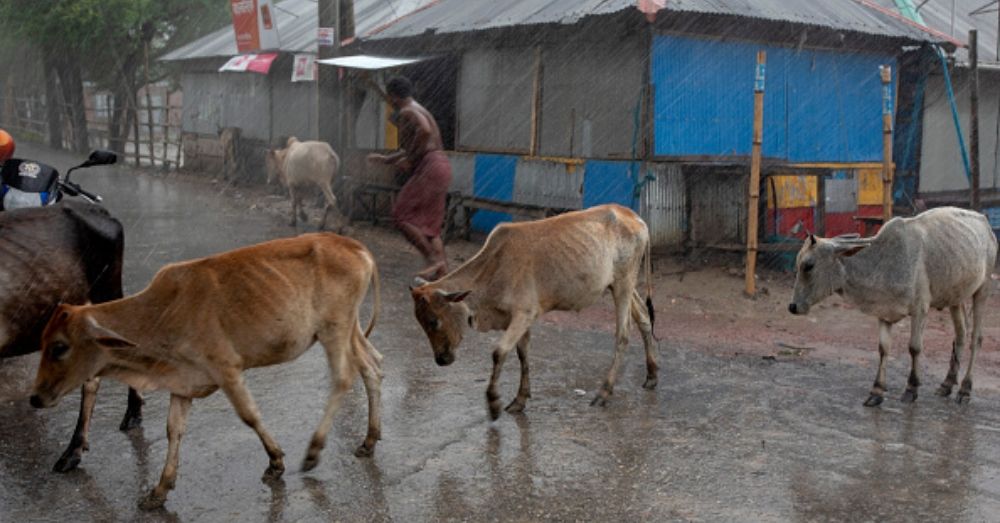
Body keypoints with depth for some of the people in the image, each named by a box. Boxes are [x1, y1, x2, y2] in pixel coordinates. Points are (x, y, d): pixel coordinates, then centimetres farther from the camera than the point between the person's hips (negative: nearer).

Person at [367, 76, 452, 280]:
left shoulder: (407, 112, -6)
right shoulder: (419, 110, 25)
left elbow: (424, 130, -28)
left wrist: (411, 159, -17)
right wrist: (385, 159, 38)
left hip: (429, 168, -10)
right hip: (441, 166, 10)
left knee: (401, 215, -5)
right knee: (429, 224, 12)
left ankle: (433, 258, -8)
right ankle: (442, 271, 8)